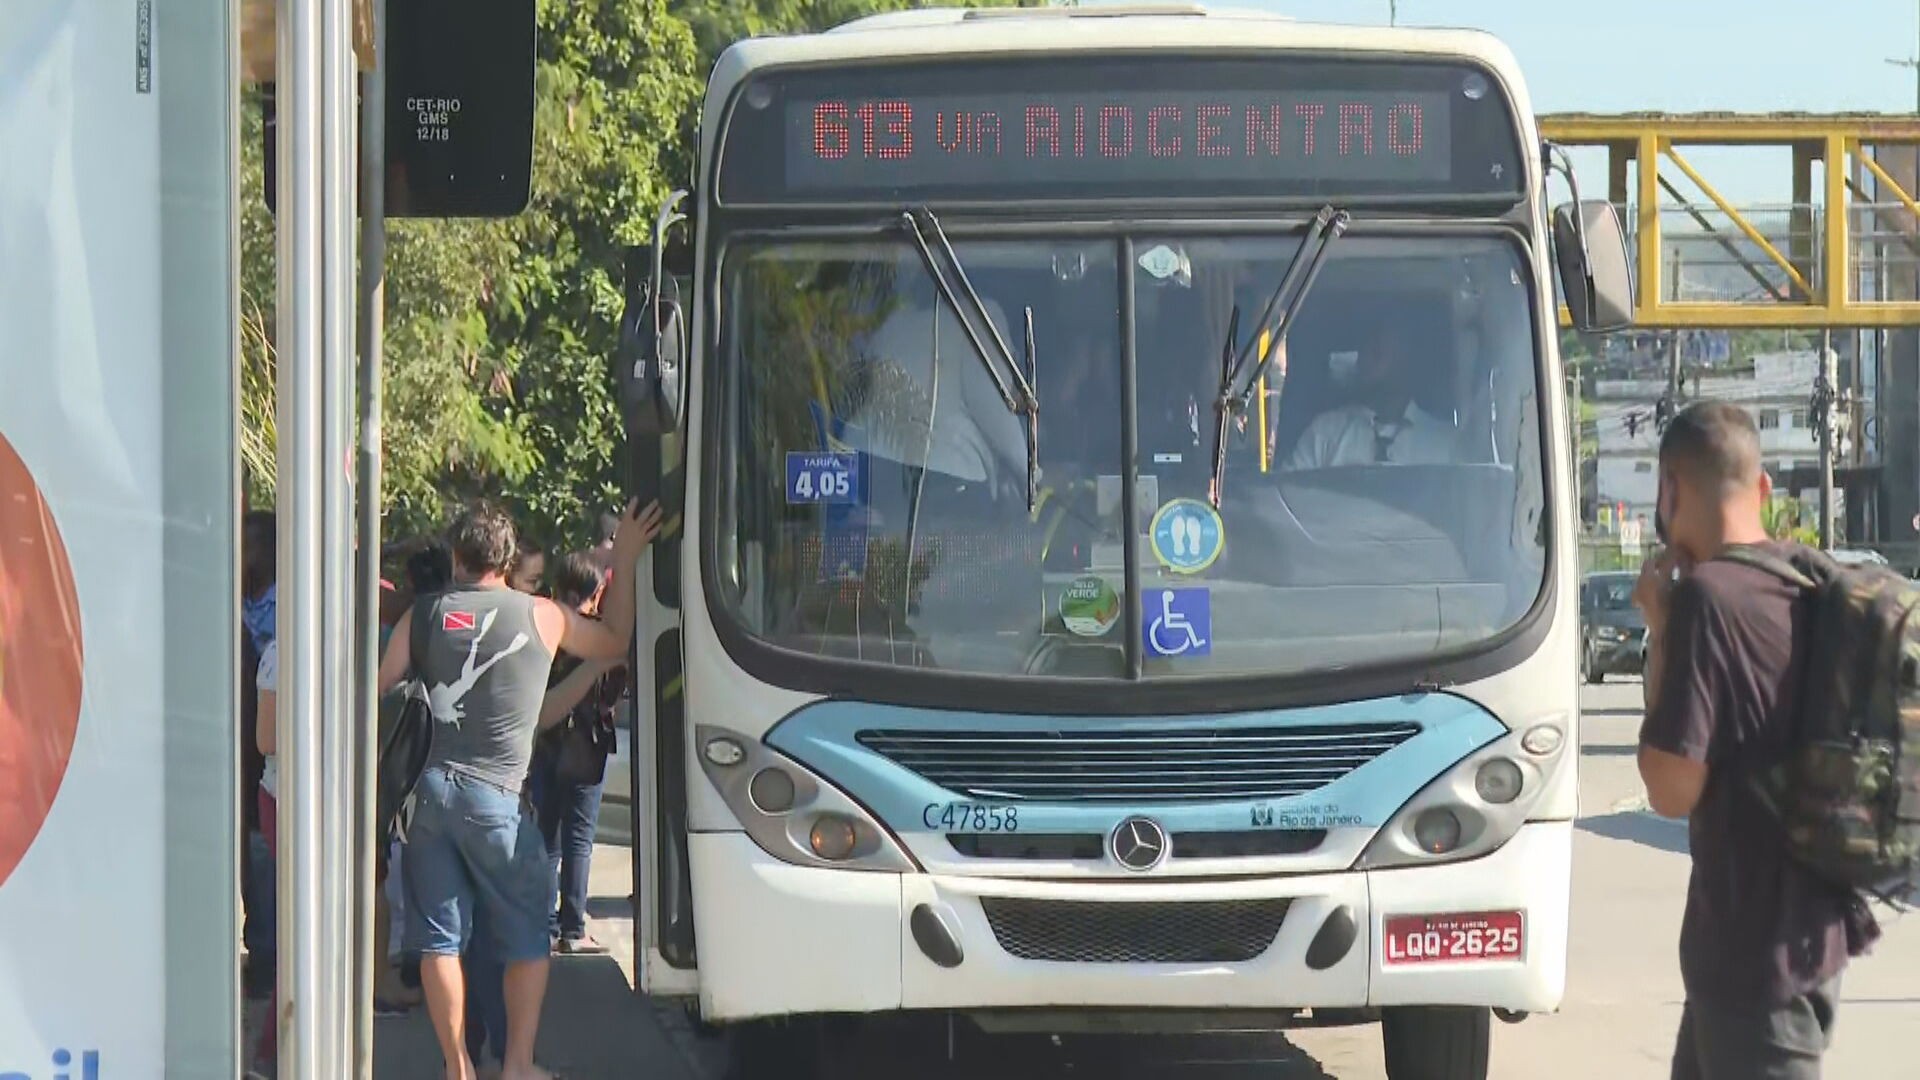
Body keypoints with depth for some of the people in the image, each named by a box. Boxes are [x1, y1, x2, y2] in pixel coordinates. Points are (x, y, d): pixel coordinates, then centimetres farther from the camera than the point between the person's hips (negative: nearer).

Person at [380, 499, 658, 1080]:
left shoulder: (423, 616, 4)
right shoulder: (542, 617, -1)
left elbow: (376, 688, 2)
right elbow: (615, 643, 15)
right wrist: (624, 563, 22)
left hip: (431, 788, 2)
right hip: (495, 797, -2)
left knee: (440, 938, 9)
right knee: (527, 937, 11)